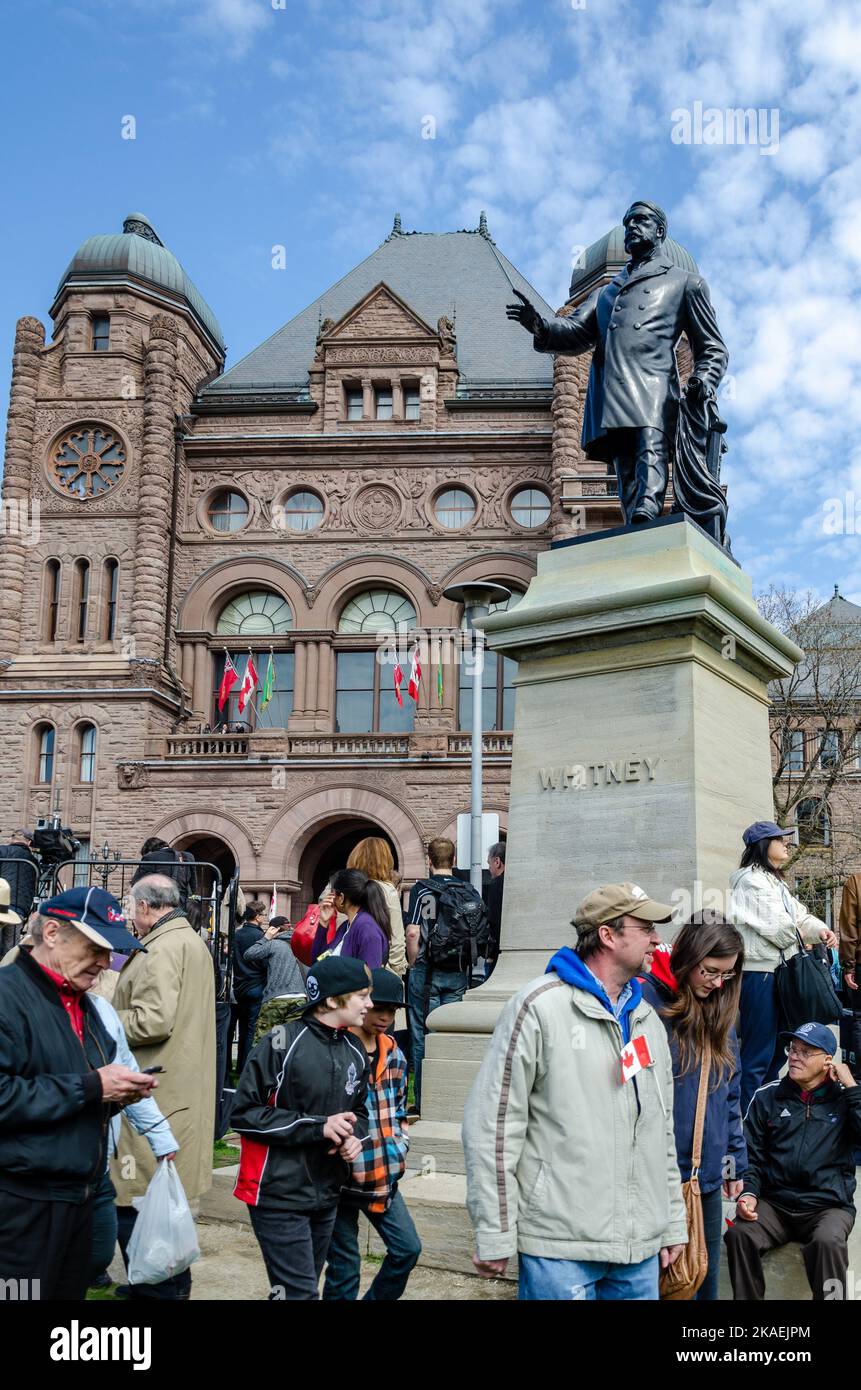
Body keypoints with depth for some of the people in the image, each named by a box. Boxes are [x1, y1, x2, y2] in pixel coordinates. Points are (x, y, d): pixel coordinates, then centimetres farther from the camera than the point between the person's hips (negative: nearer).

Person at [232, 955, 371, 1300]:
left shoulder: (355, 1052, 6)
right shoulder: (282, 1042, -15)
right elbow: (244, 1113, -15)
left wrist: (354, 1136, -3)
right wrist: (317, 1128, -19)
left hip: (327, 1195, 7)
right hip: (279, 1195, -7)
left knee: (306, 1286, 17)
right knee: (298, 1292, -7)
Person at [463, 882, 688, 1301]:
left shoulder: (647, 1019, 13)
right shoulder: (539, 1006, -10)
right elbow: (492, 1124, -12)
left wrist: (673, 1224, 18)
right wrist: (494, 1236, -13)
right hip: (560, 1247, -6)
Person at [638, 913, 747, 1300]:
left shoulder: (719, 1011, 10)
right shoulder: (645, 1002, -15)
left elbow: (730, 1095, 16)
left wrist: (736, 1161, 15)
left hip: (708, 1178, 7)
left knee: (705, 1281, 17)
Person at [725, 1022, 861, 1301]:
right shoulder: (767, 1097, 11)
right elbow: (751, 1155, 9)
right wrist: (748, 1192, -8)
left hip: (829, 1206, -2)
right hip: (774, 1204, 2)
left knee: (827, 1242, -34)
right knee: (739, 1234, -26)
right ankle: (747, 1296, -8)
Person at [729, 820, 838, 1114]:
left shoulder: (774, 880, 20)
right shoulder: (751, 879, -14)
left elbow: (797, 914, 16)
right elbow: (776, 925, -18)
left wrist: (820, 929, -4)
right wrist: (803, 940, -1)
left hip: (776, 972, 11)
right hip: (758, 973, -10)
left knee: (777, 1050, 18)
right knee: (758, 1054, -6)